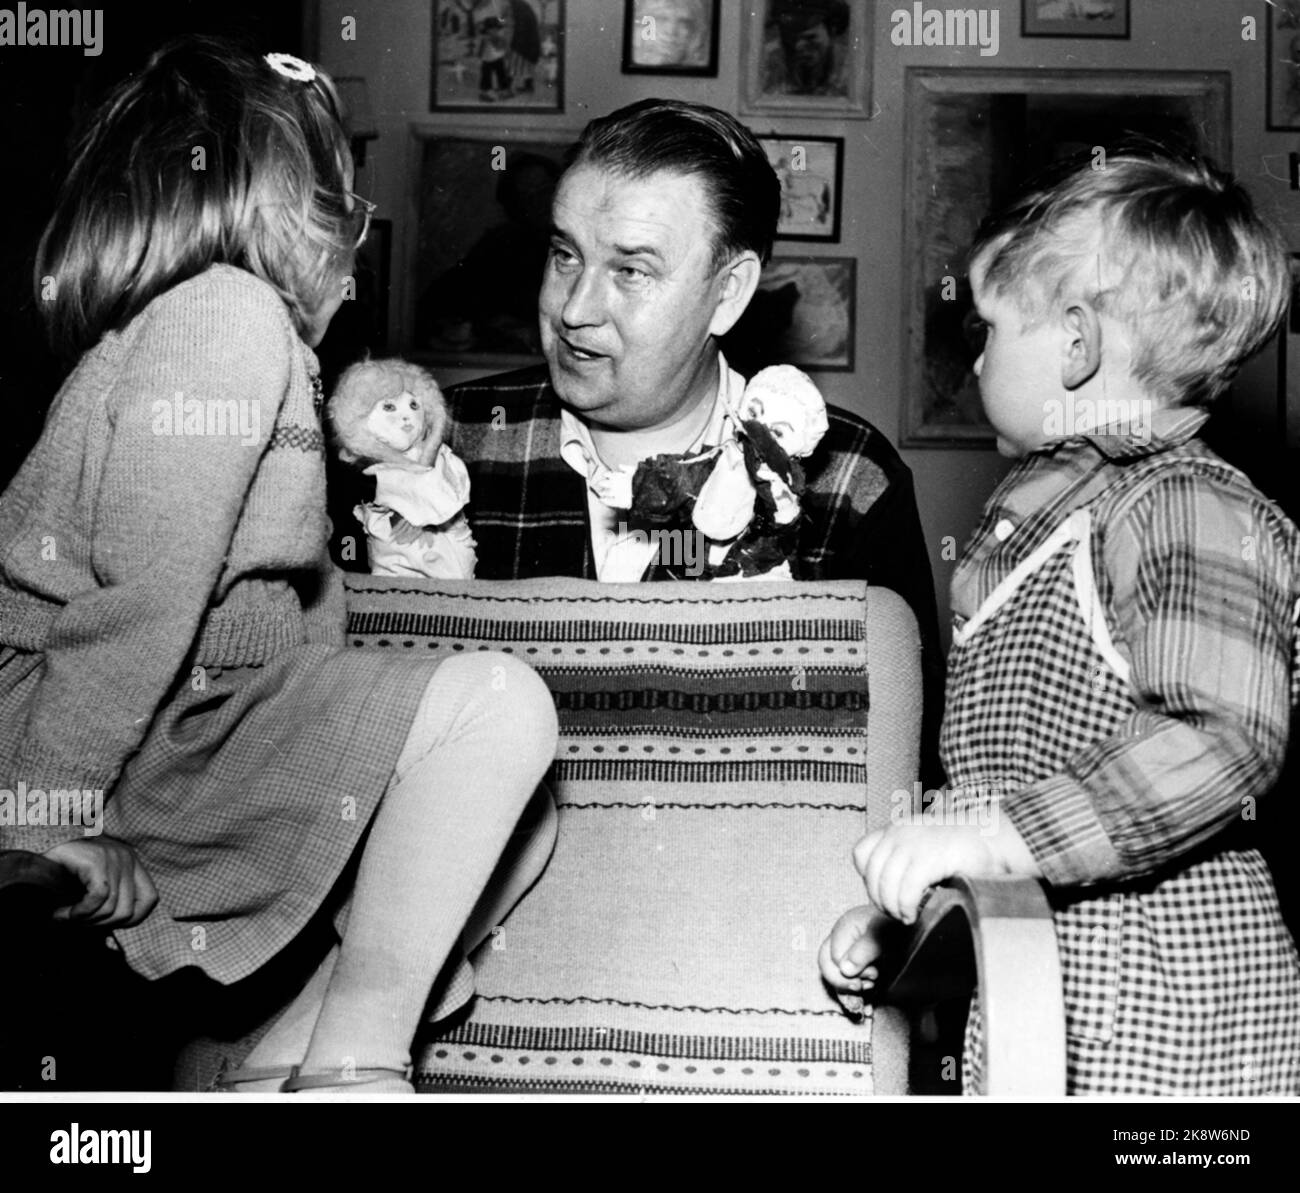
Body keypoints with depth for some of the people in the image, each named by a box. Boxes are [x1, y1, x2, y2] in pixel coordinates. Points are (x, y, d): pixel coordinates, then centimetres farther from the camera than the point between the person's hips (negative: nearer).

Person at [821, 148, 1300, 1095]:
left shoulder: (1187, 509, -15)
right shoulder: (1036, 517, 16)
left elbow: (1223, 740, -30)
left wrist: (994, 834, -33)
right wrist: (894, 904, 19)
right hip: (1039, 992, 8)